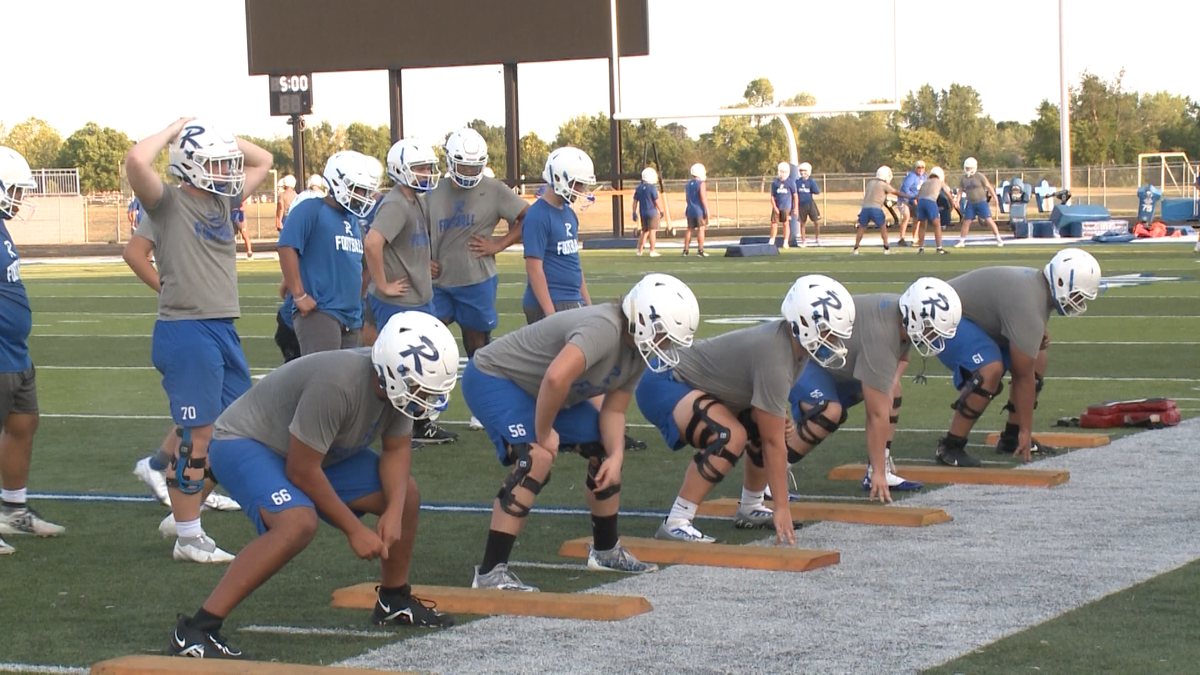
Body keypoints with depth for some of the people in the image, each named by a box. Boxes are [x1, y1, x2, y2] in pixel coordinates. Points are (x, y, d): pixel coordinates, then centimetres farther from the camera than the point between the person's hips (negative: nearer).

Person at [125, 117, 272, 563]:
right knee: (199, 437, -3)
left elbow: (262, 161, 27)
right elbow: (137, 161, -26)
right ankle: (187, 538, 8)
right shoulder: (168, 204, -7)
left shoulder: (222, 201, 14)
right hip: (186, 331, -8)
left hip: (224, 330, 8)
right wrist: (174, 131, -10)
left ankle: (183, 516, 27)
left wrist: (221, 137, 12)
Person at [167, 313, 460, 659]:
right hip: (245, 444, -9)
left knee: (406, 495, 7)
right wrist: (354, 530, -19)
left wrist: (393, 511, -15)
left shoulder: (395, 382, -13)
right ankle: (196, 631, -33)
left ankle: (394, 601, 30)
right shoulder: (337, 384, -37)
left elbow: (397, 449, 2)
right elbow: (302, 471, -29)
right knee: (298, 523, -35)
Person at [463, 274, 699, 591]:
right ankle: (490, 573, -27)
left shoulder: (639, 351, -3)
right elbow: (556, 377, -49)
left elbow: (613, 411, 2)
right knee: (536, 460, -29)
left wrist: (616, 456, -16)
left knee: (605, 452, 11)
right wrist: (544, 433, -33)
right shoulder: (605, 329, -35)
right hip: (493, 377, -10)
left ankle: (606, 551, 30)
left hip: (540, 393, 10)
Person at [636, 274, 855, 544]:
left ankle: (750, 509, 24)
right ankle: (675, 524, -24)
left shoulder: (792, 341, -2)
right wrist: (782, 507, -19)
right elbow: (774, 441, -24)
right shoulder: (775, 359, -29)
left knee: (764, 428, 9)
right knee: (730, 436, -30)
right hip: (663, 386, -10)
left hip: (691, 383, 10)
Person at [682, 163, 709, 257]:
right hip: (700, 210, -7)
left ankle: (685, 250, 10)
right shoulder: (701, 184, -12)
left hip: (690, 210, 7)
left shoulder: (688, 184, 11)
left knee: (690, 229, 11)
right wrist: (707, 210, -12)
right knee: (701, 229, -3)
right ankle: (700, 250, -5)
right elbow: (703, 198, -16)